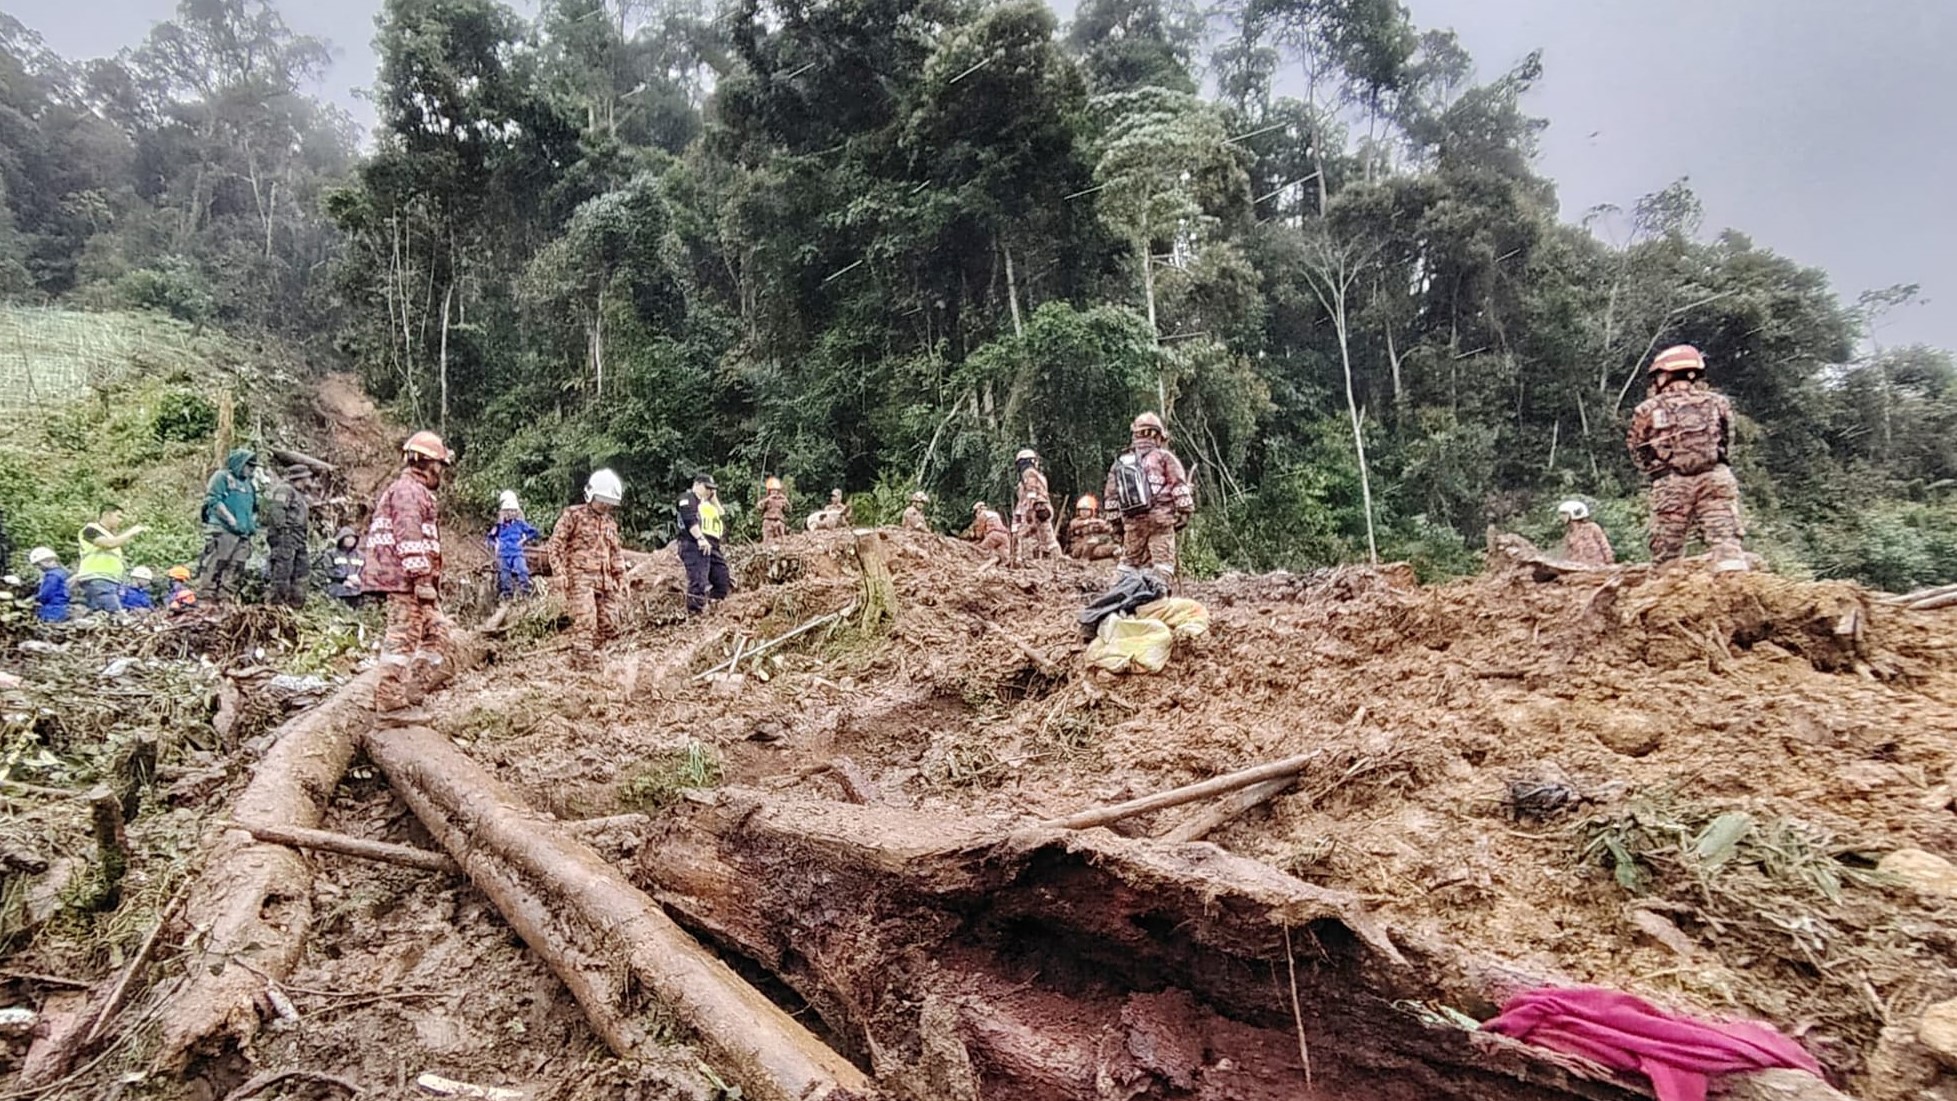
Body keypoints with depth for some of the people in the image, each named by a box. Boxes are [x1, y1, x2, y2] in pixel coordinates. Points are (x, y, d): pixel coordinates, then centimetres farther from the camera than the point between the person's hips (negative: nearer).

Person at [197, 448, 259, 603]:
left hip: (243, 534, 8)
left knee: (235, 570, 6)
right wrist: (231, 520, -17)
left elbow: (254, 509, 31)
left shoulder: (249, 485, 24)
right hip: (222, 530, -7)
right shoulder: (222, 477, 1)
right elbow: (213, 500, -10)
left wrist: (253, 524, 14)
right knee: (214, 567, -10)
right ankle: (207, 599, -11)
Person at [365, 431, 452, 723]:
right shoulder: (410, 491, -10)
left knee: (436, 631, 14)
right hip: (407, 580, -11)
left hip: (411, 581, 11)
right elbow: (410, 538, -21)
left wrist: (428, 579, 26)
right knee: (402, 639, -7)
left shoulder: (415, 491, 23)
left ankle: (411, 692, 15)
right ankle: (391, 704, -4)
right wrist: (423, 578, -23)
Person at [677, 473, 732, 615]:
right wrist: (700, 538, -24)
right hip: (695, 546, -9)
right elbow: (690, 520, -12)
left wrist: (715, 501, 15)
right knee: (698, 583, -19)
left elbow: (724, 522, 19)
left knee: (724, 583, 7)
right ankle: (694, 615, -19)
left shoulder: (709, 504, 29)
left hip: (713, 547, 9)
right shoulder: (688, 499, 4)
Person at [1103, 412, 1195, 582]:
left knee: (1130, 563, 11)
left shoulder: (1120, 463, 17)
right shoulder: (1163, 456, 4)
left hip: (1131, 521, 4)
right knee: (1163, 561, -4)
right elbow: (1179, 486, -4)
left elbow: (1110, 499, 18)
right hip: (1160, 517, -4)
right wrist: (1184, 511, -1)